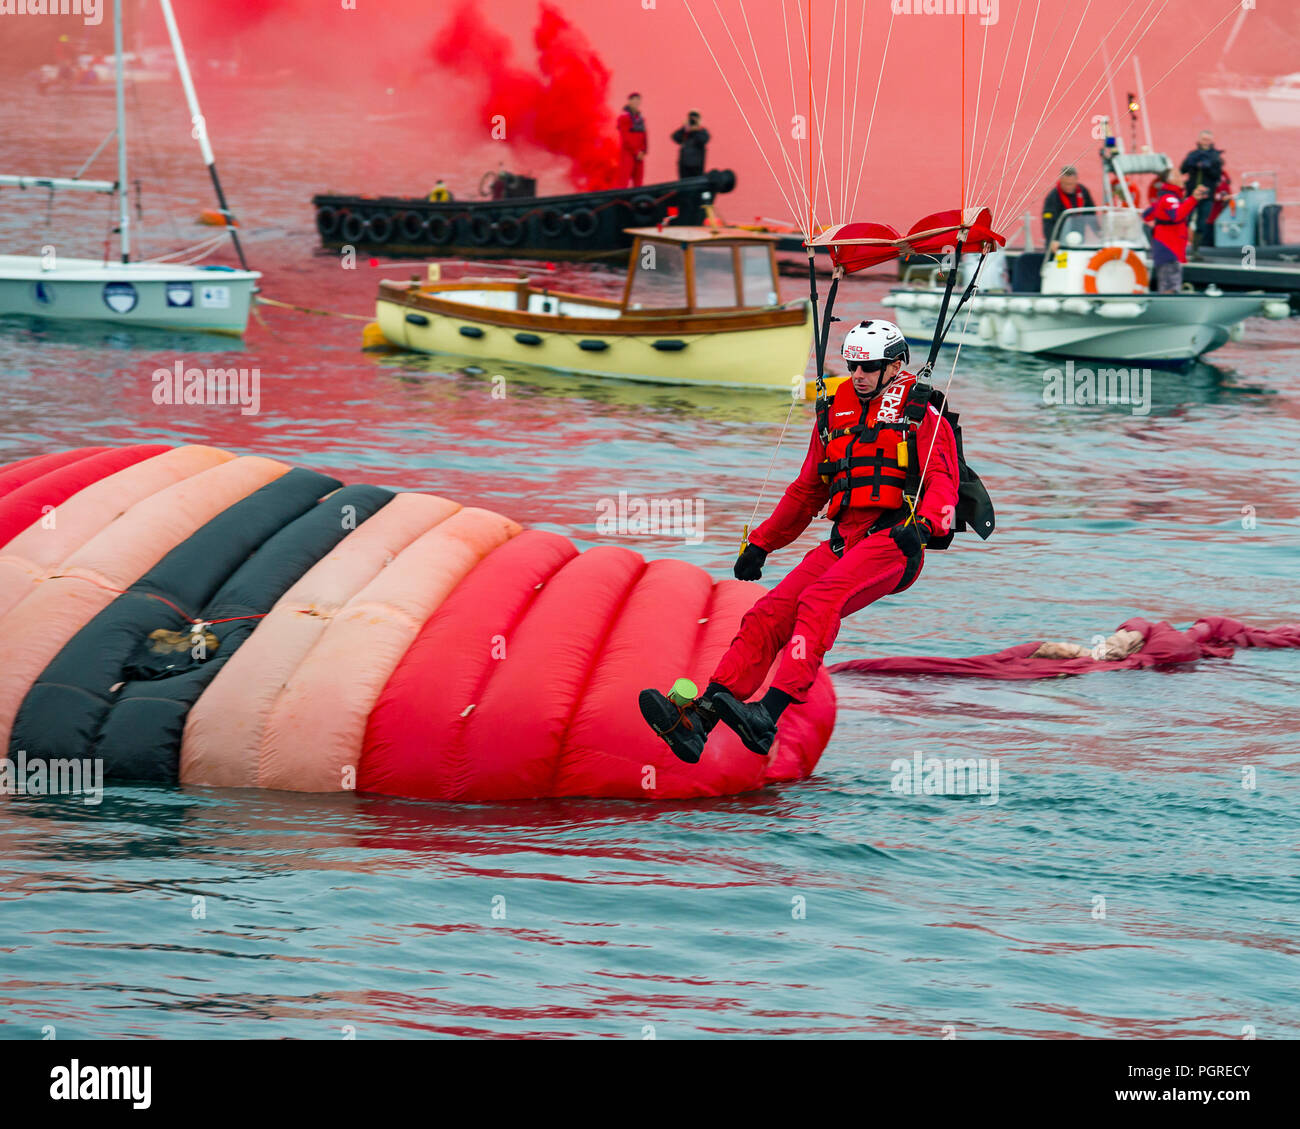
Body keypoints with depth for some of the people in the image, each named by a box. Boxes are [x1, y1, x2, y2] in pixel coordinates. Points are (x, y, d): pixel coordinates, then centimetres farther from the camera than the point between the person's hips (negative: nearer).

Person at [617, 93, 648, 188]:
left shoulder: (640, 118, 16)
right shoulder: (624, 117, -7)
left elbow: (643, 137, 16)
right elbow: (626, 138, -12)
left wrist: (643, 151, 0)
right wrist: (636, 152, -12)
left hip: (638, 156, 8)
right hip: (627, 154, -8)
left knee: (638, 182, 5)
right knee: (623, 182, -13)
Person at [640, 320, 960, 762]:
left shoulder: (920, 411, 5)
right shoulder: (835, 412, 22)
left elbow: (942, 482, -7)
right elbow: (807, 490, 30)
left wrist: (923, 522, -28)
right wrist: (761, 543, 25)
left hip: (894, 541, -6)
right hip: (843, 540, 6)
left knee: (819, 599, -32)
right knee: (768, 615, -15)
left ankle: (768, 716, -46)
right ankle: (697, 719, -27)